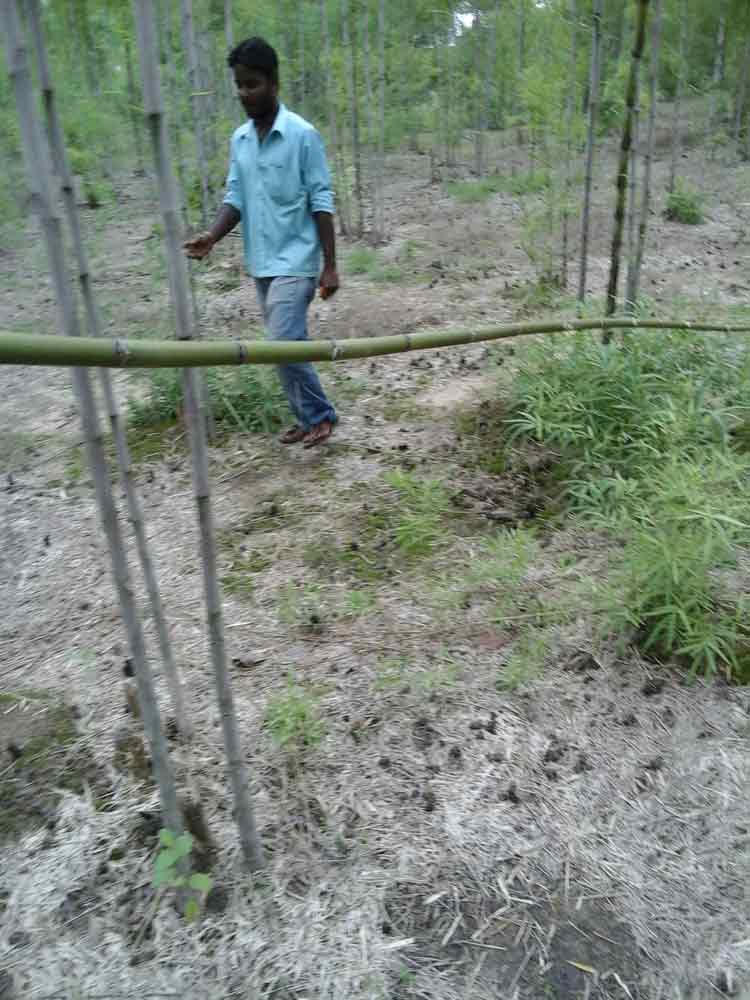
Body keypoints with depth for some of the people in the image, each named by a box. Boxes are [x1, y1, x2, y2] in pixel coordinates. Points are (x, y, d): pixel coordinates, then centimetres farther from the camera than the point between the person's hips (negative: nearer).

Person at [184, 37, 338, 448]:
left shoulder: (302, 135, -9)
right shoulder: (239, 139, 9)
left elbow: (322, 202, -9)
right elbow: (236, 198, 9)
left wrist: (330, 265, -12)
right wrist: (212, 236, -10)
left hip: (294, 261, -6)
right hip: (260, 262, 7)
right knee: (288, 344, 11)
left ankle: (319, 415, 5)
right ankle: (309, 417, 22)